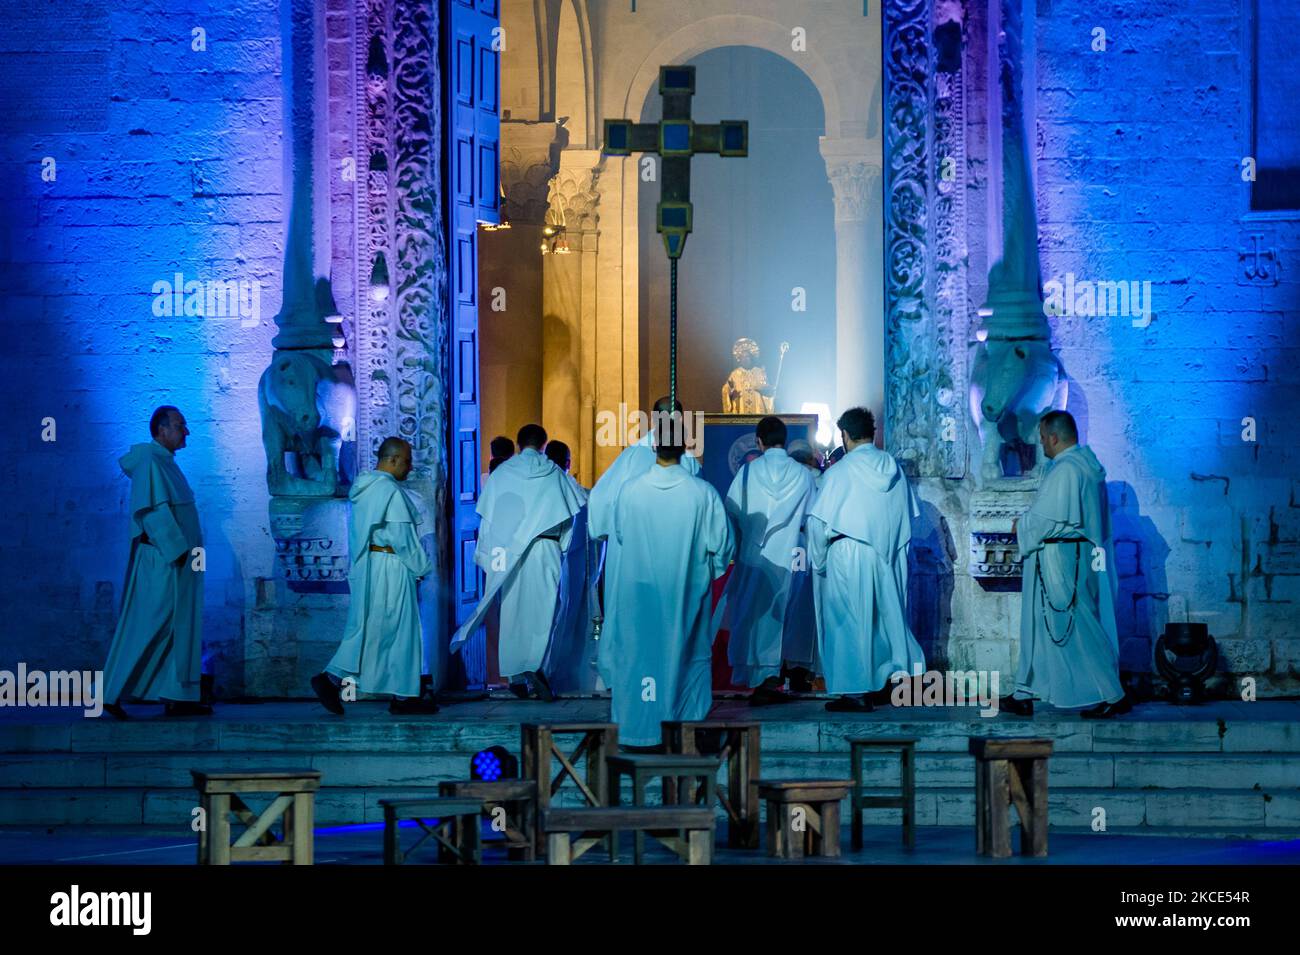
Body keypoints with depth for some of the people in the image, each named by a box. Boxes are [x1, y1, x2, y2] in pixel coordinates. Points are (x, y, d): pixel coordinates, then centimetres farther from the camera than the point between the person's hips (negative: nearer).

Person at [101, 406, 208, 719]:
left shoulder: (164, 461, 16)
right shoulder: (151, 462, -13)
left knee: (179, 627, 7)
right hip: (162, 560, -10)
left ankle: (178, 698, 6)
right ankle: (114, 693, -4)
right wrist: (177, 549, -23)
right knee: (149, 627, -8)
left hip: (178, 558, 10)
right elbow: (154, 511, -20)